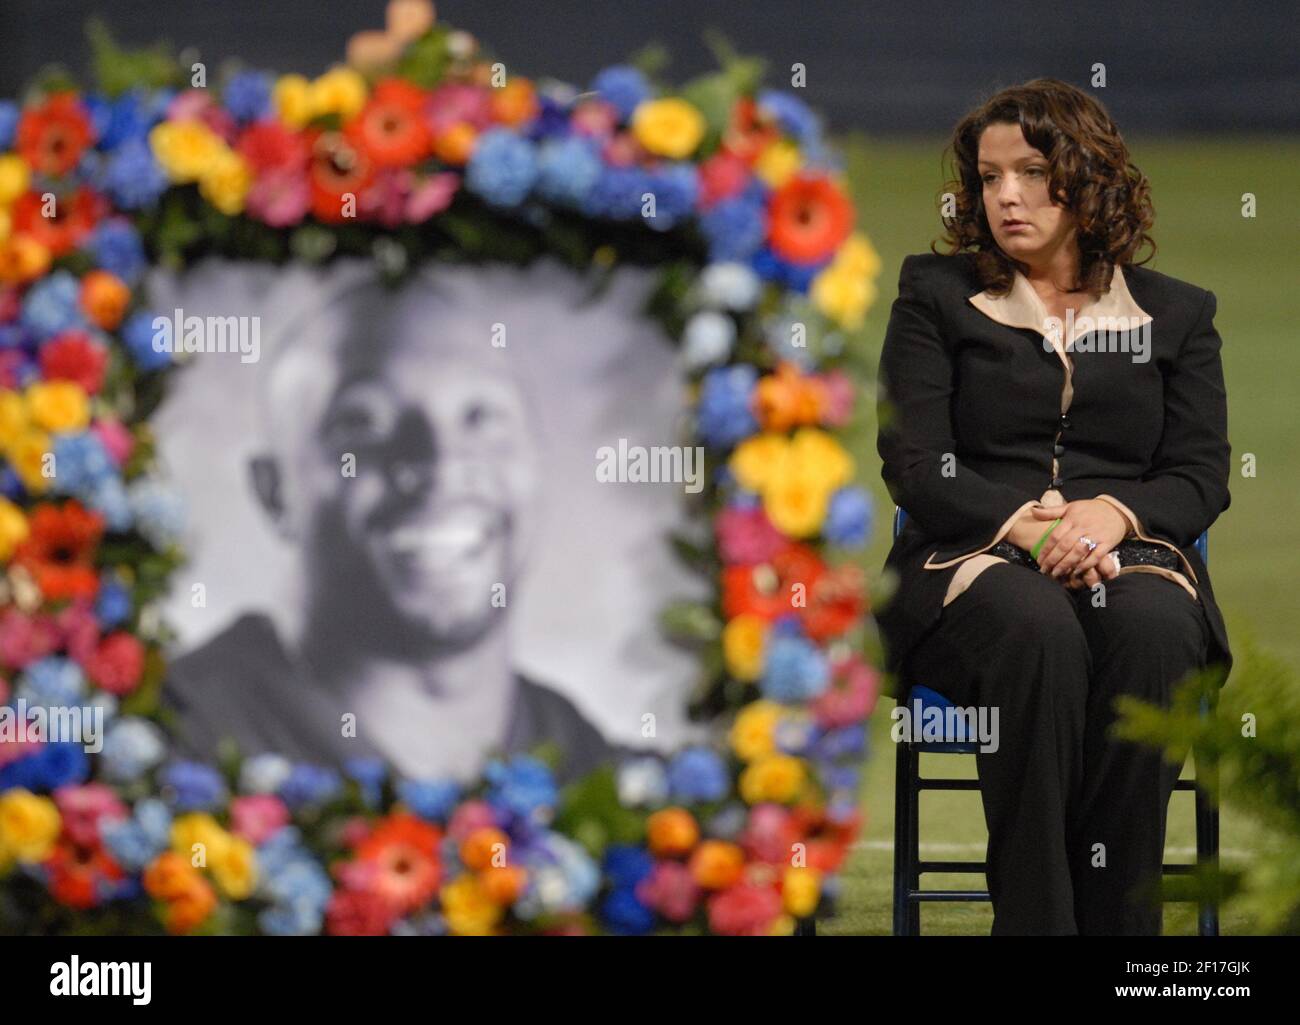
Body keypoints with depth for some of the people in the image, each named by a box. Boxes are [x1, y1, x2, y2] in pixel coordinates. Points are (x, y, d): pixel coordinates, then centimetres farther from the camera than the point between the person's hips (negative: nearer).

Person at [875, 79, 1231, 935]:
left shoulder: (1175, 314, 18)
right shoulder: (936, 296, 15)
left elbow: (1201, 479, 8)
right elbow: (915, 469, 3)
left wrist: (1112, 513, -15)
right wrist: (1026, 524, -15)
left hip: (1134, 553, 1)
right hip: (973, 560, -1)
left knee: (1151, 630, -38)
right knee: (1036, 629, -39)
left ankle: (1118, 920, -39)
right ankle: (1033, 920, -40)